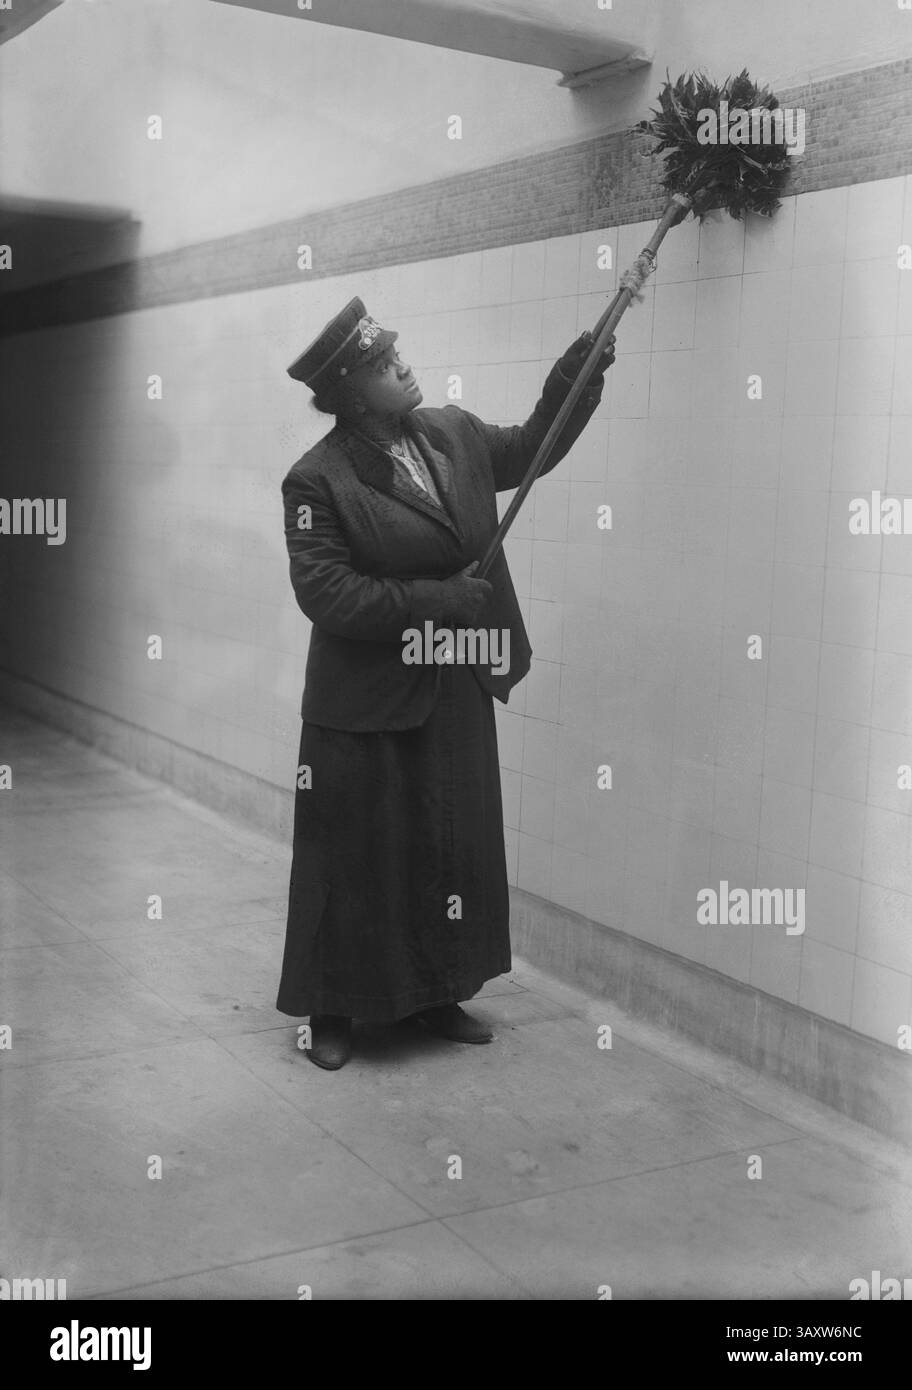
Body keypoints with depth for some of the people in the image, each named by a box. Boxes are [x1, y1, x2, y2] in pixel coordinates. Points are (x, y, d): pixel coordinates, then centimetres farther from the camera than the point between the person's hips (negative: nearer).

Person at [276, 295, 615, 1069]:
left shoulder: (454, 434, 4)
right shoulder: (319, 480, -15)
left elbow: (529, 449, 18)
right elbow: (326, 593, -21)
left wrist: (575, 379, 4)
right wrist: (435, 602, -21)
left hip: (455, 694, 6)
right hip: (365, 706, -6)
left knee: (456, 852, 14)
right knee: (355, 859, 5)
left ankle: (439, 996, 31)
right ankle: (331, 1012, 23)